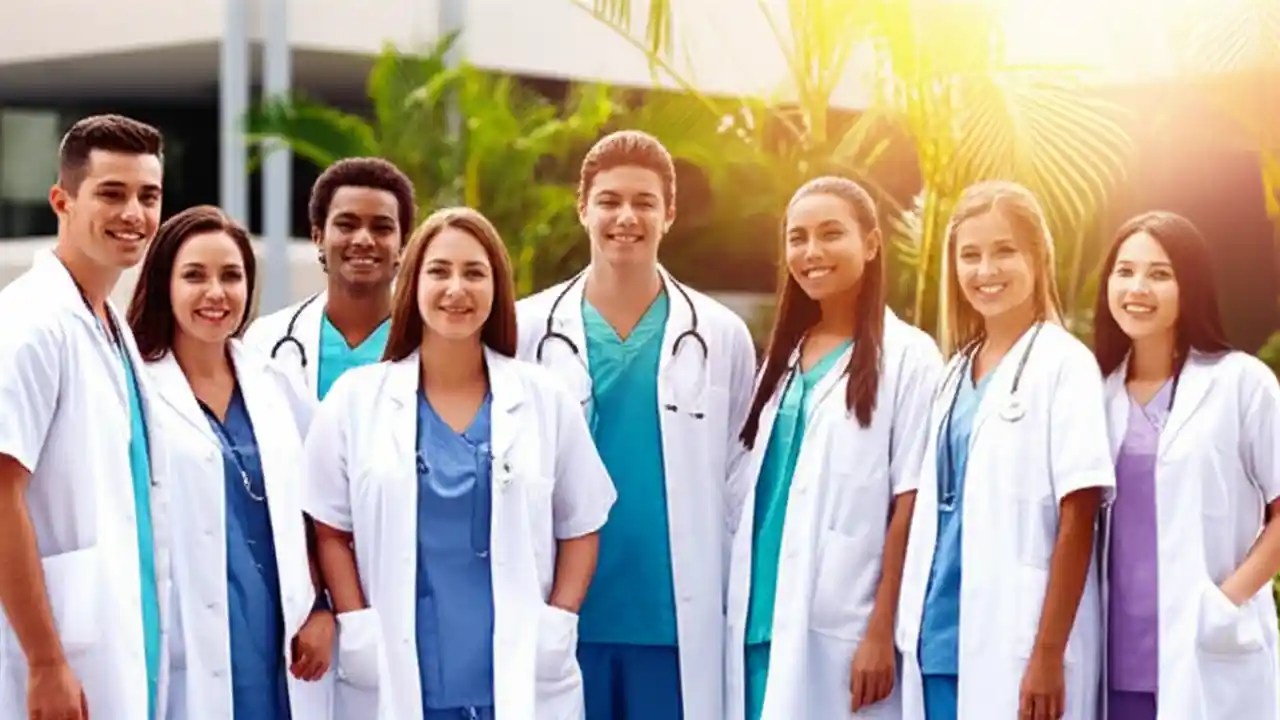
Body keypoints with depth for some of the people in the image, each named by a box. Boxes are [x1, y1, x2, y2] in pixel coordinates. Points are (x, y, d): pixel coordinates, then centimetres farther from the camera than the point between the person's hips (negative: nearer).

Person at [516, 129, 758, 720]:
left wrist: (737, 604, 3)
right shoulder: (530, 330, 3)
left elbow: (742, 486, 7)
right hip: (562, 616, 0)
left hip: (679, 621, 0)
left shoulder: (722, 337, 4)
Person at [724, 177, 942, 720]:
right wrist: (741, 608, 9)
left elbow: (909, 504, -8)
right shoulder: (782, 354, 16)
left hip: (841, 629, -6)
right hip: (762, 618, 6)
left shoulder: (907, 355, -4)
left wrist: (882, 631, -12)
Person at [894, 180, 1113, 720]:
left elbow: (1078, 520, -10)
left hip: (1017, 645, -6)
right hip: (943, 637, 6)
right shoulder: (957, 370, 14)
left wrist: (1048, 655, -14)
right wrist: (914, 628, 10)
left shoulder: (1064, 362, -6)